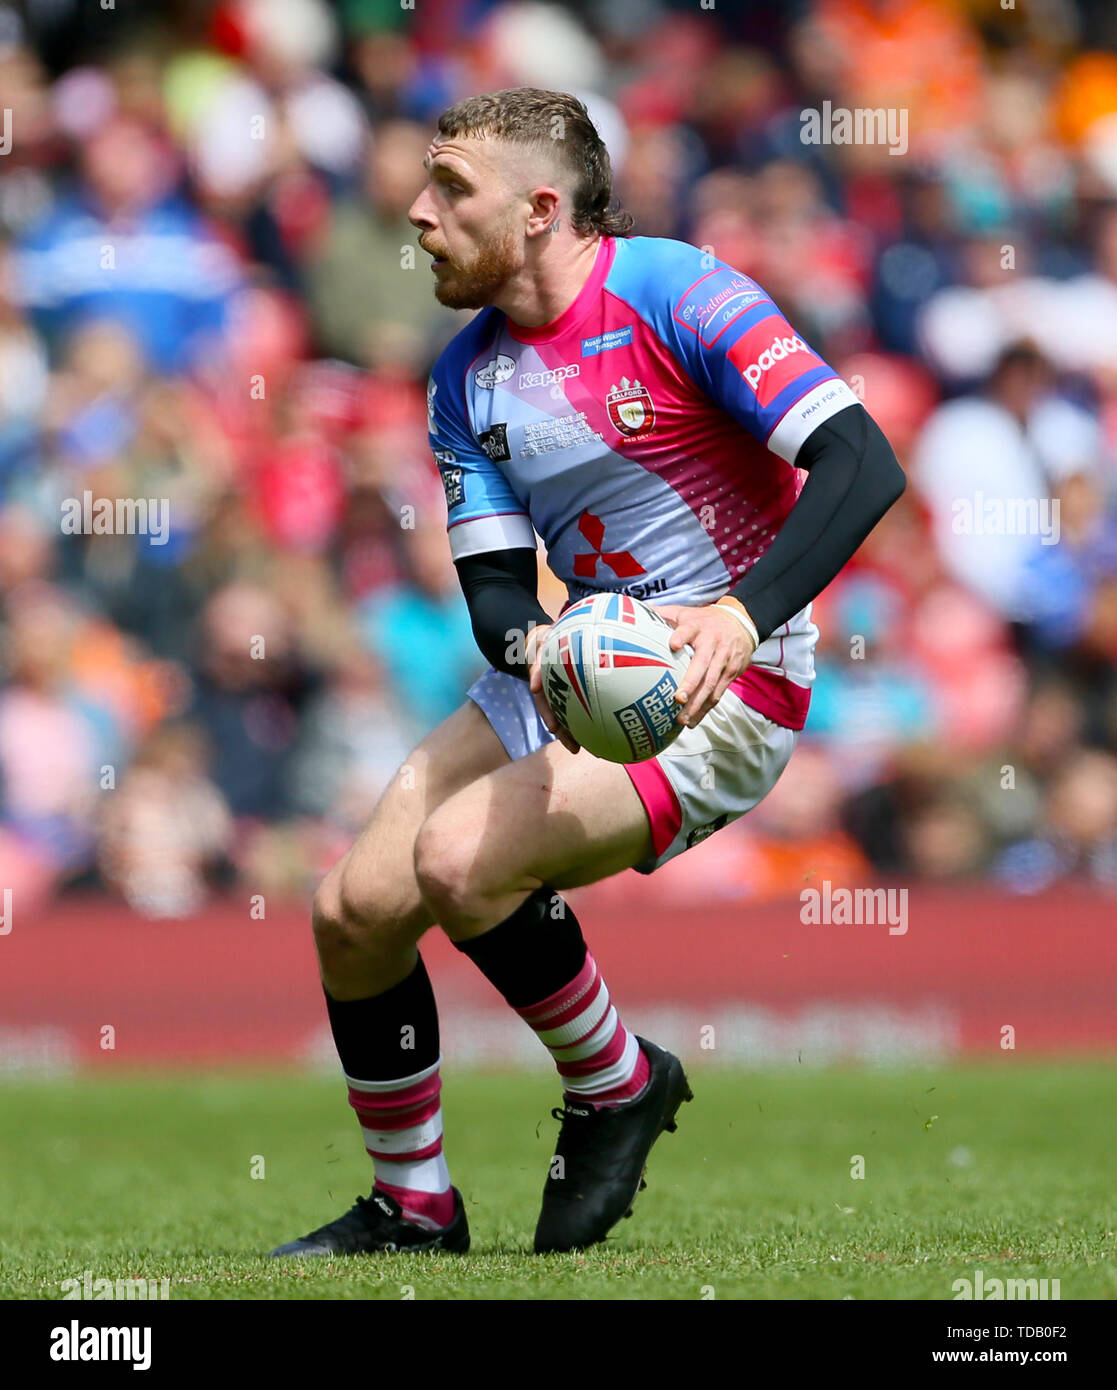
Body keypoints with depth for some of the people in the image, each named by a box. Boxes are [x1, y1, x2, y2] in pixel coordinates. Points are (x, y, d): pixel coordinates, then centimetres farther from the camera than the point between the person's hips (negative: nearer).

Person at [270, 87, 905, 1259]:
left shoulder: (672, 294, -16)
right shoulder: (467, 379, 6)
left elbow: (863, 465, -23)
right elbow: (494, 586, 2)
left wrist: (743, 615, -37)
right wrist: (537, 652, -23)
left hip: (721, 685, -8)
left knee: (462, 861, -26)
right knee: (354, 909, -1)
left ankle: (617, 1084, 0)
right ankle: (412, 1208, 18)